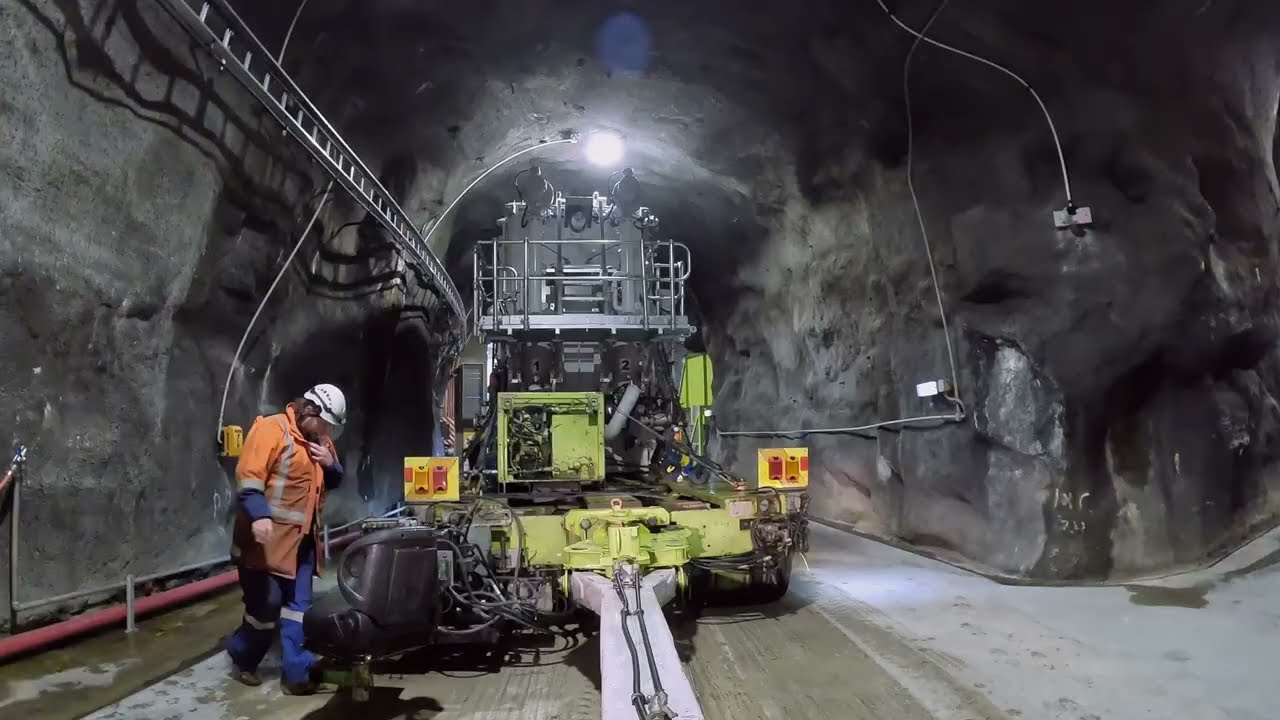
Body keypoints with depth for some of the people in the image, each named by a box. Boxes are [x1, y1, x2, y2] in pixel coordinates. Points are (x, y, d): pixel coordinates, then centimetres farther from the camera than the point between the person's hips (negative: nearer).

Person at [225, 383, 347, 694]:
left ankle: (297, 674, 12)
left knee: (298, 606, 7)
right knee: (266, 604, 0)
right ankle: (243, 659, 26)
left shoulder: (319, 440, 13)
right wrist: (258, 516, -33)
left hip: (301, 538, 8)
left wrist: (330, 464, -1)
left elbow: (334, 481, 21)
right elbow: (248, 476, -21)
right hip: (269, 536, -8)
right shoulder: (270, 429, -13)